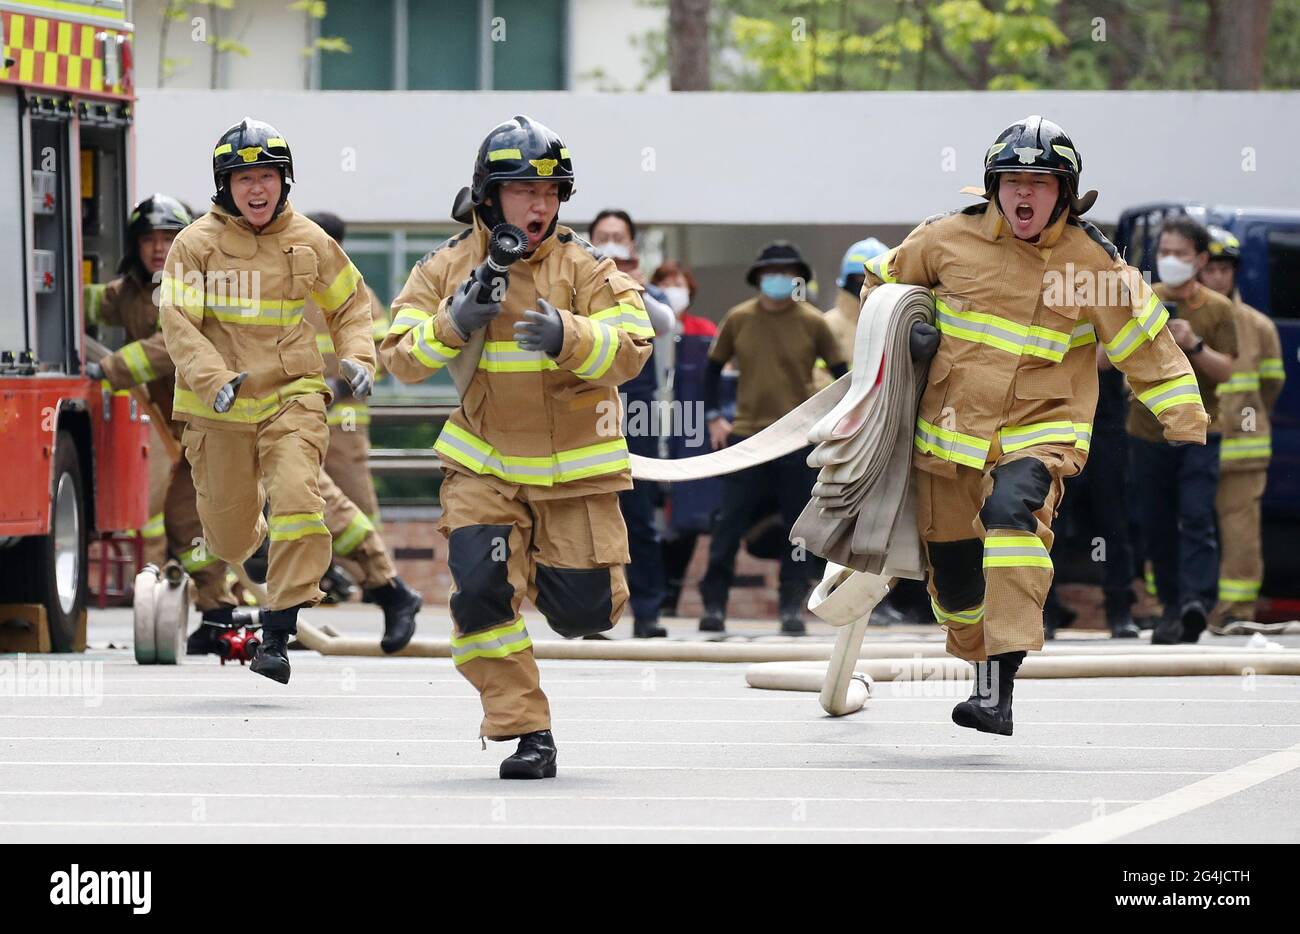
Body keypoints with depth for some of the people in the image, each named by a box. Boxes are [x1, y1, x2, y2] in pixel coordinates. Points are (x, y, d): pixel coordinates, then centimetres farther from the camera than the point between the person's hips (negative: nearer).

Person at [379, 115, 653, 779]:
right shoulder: (446, 269, -2)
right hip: (485, 464, 1)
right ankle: (525, 732, -5)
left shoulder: (583, 268, -8)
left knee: (586, 610, -2)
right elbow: (402, 360, -6)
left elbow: (631, 348, -18)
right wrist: (454, 324, -25)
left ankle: (552, 565, 37)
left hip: (574, 467, -1)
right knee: (480, 589, -17)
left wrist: (566, 337, -36)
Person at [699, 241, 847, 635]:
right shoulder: (739, 319, 2)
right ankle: (713, 604, 1)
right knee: (729, 523, -2)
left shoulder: (812, 322, -1)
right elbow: (714, 365, 12)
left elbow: (841, 373, 5)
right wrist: (713, 417, 5)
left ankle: (792, 607, 8)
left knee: (797, 527, 2)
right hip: (746, 436, 0)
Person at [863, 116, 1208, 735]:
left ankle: (999, 690, -39)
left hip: (1040, 428, -3)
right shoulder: (951, 238, 0)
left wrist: (1189, 430, 0)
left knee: (1013, 510, -32)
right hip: (951, 428, 3)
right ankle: (979, 661, 38)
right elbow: (883, 279, 19)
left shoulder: (1095, 263, -4)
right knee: (952, 571, 5)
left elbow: (1148, 348, 4)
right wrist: (904, 331, 1)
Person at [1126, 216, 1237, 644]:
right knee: (1157, 526, 5)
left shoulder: (1217, 308, 4)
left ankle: (1196, 603, -27)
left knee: (1196, 517, -16)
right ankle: (1172, 608, 15)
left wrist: (1195, 344, -18)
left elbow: (1224, 371, -1)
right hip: (1148, 431, 2)